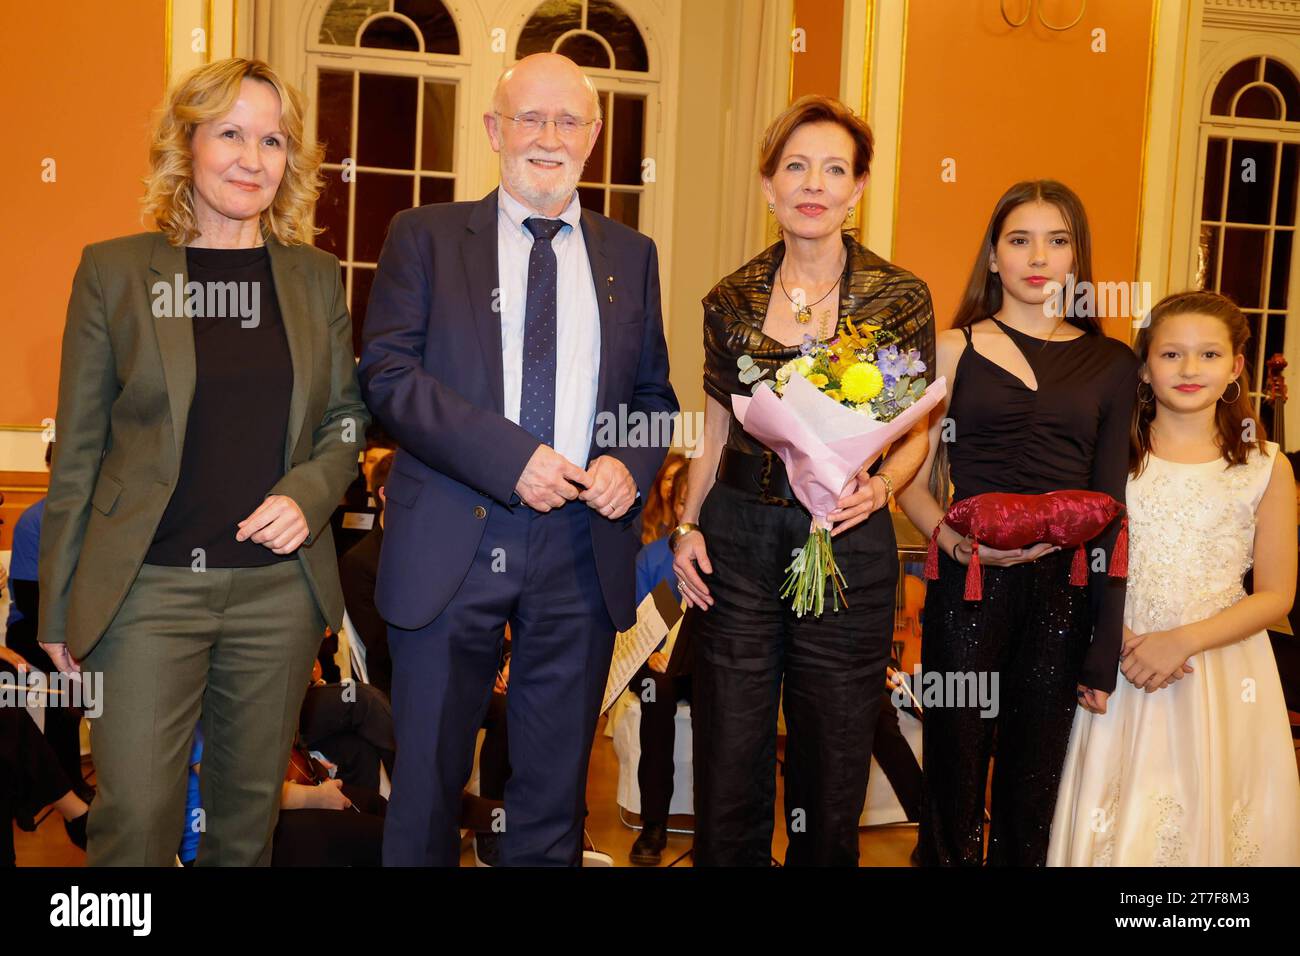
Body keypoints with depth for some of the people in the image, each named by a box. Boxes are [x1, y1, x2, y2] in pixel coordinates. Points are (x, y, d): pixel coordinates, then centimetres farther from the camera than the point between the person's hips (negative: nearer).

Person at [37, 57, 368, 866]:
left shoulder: (317, 279, 7)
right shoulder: (114, 270, 0)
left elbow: (346, 420, 13)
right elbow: (79, 448, 2)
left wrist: (307, 494, -9)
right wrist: (59, 608, 2)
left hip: (280, 587, 3)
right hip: (151, 586, -2)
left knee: (251, 805, 12)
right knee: (136, 808, -5)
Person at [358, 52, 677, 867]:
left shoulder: (630, 256, 13)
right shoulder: (425, 236, 4)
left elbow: (654, 393, 16)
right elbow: (389, 372, -6)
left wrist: (631, 464, -6)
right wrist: (511, 456, -17)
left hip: (583, 548, 3)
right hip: (452, 545, -2)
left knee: (555, 789, 13)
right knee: (429, 778, 7)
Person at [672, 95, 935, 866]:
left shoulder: (900, 298, -2)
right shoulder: (731, 301, 5)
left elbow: (917, 430, 6)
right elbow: (716, 433, 12)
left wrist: (881, 485, -14)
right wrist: (689, 526, 0)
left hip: (848, 543, -1)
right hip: (736, 540, 2)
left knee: (831, 771, 9)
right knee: (728, 768, 6)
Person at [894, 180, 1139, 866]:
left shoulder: (1111, 364, 8)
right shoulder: (954, 349, 6)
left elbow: (1113, 506, 7)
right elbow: (911, 478, 4)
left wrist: (1104, 652, 3)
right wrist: (958, 541, -17)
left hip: (1066, 587, 1)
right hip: (968, 582, -1)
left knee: (1033, 782, 10)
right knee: (955, 772, 5)